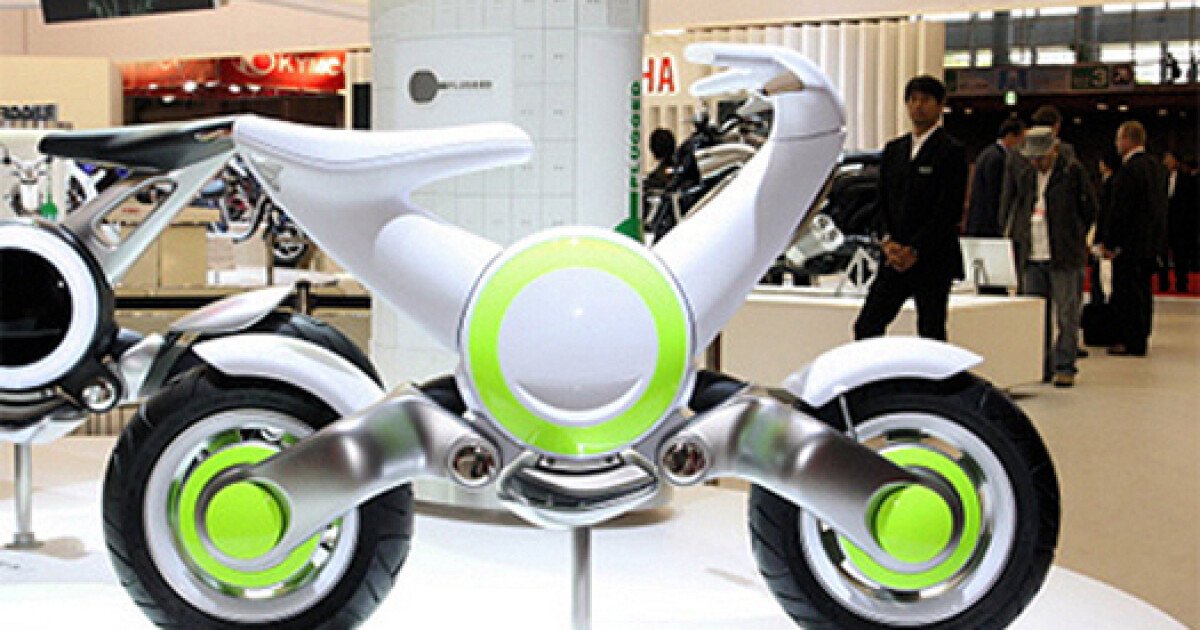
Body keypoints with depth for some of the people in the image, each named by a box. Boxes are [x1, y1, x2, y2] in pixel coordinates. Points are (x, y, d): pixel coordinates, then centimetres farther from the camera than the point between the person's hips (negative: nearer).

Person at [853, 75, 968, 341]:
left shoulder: (952, 151, -5)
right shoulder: (893, 149, 15)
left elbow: (949, 211, -11)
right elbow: (883, 202, 13)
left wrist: (914, 250, -14)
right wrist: (889, 242, -4)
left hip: (932, 260, -6)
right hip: (896, 259, 6)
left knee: (931, 335, -1)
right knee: (866, 326, 3)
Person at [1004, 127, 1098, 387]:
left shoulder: (1072, 170, -3)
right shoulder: (1027, 175, 13)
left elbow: (1089, 208, 3)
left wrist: (1073, 238, 6)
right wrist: (1016, 239, 11)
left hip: (1065, 257, -5)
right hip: (1032, 257, 5)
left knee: (1067, 314, -1)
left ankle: (1065, 367, 5)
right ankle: (1041, 366, 17)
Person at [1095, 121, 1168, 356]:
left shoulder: (1129, 170, -18)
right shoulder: (1155, 166, 12)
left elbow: (1118, 210, -18)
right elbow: (1161, 206, 17)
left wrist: (1109, 243, -12)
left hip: (1131, 242, -9)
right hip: (1152, 240, 9)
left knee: (1127, 293, -4)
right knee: (1143, 291, 16)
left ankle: (1132, 343, -2)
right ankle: (1141, 337, 24)